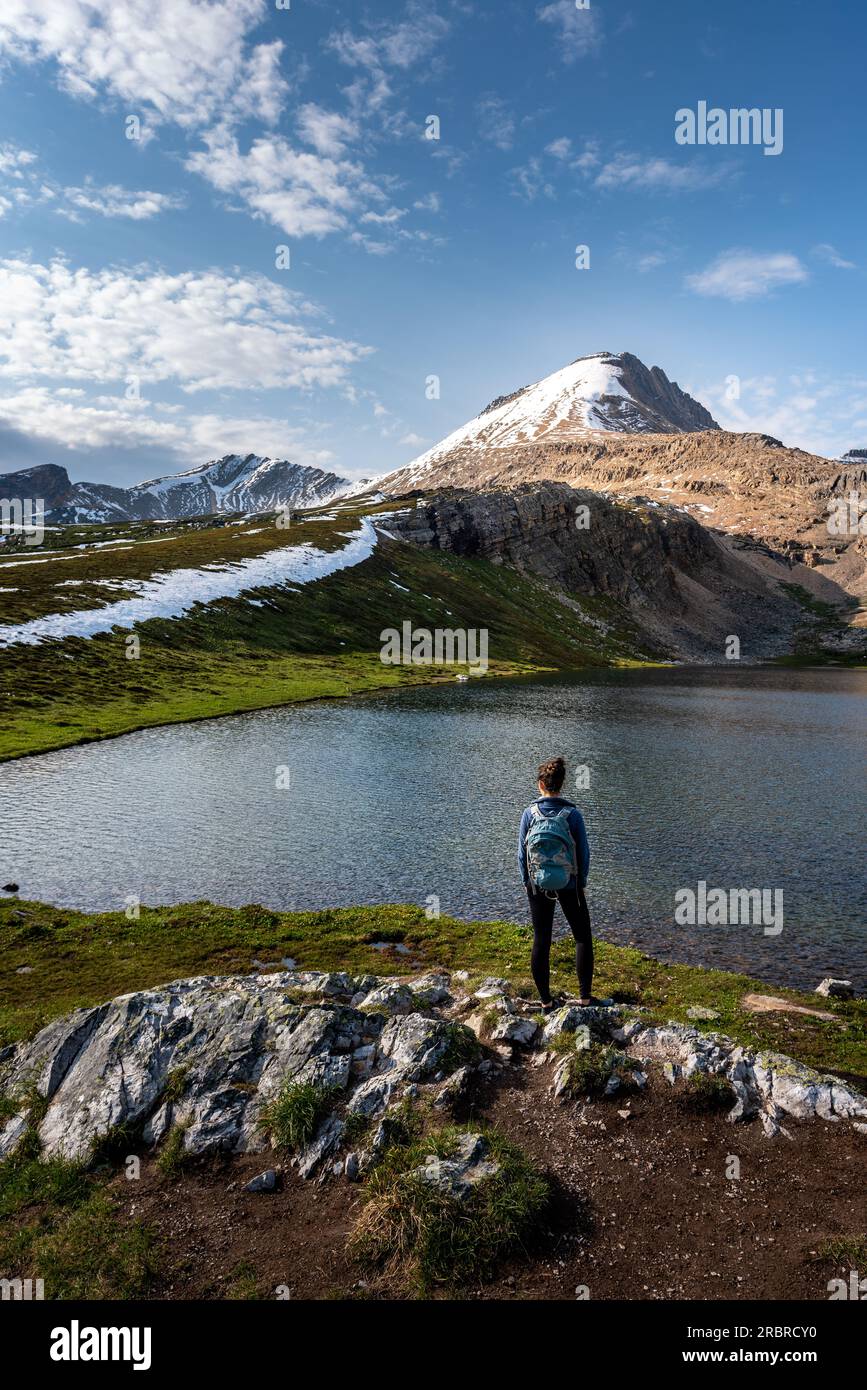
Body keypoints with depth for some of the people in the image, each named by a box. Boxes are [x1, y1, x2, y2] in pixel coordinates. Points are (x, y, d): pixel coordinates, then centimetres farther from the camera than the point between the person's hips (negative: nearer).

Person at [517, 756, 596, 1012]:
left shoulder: (530, 813, -8)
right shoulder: (572, 814, -11)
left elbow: (522, 853, -3)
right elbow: (584, 852, -5)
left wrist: (527, 882, 10)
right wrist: (582, 882, 8)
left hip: (538, 886, 1)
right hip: (569, 885, -1)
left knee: (541, 941, 10)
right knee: (583, 937, 14)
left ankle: (545, 1002, 16)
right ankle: (585, 996, 12)